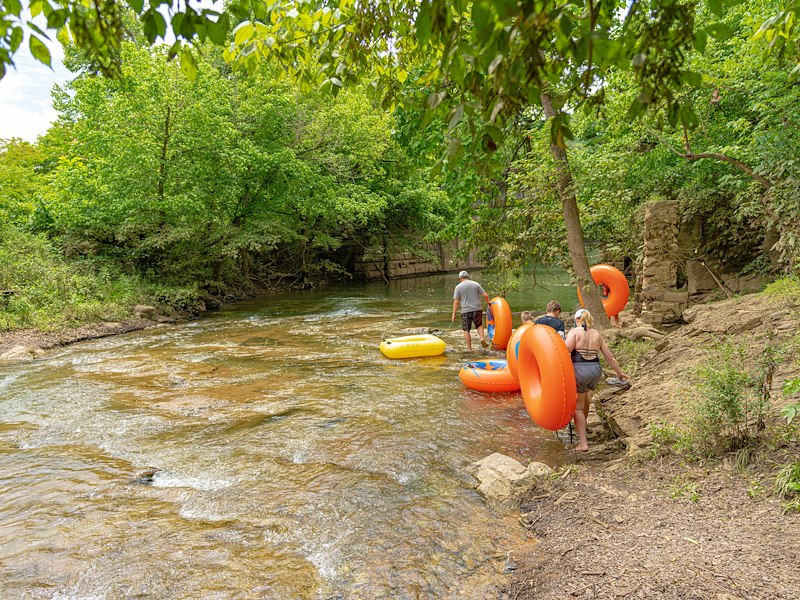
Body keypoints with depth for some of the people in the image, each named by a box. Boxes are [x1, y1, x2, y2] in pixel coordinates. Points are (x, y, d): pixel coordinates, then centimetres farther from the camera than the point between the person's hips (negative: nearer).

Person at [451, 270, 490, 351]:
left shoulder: (458, 287, 0)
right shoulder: (475, 284, 5)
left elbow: (456, 302, -5)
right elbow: (485, 295, 3)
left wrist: (454, 314, 0)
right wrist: (487, 302, 23)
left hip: (466, 311, -2)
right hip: (477, 309, 2)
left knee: (466, 330, 8)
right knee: (479, 325, 22)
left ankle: (469, 348, 9)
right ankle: (482, 338, -1)